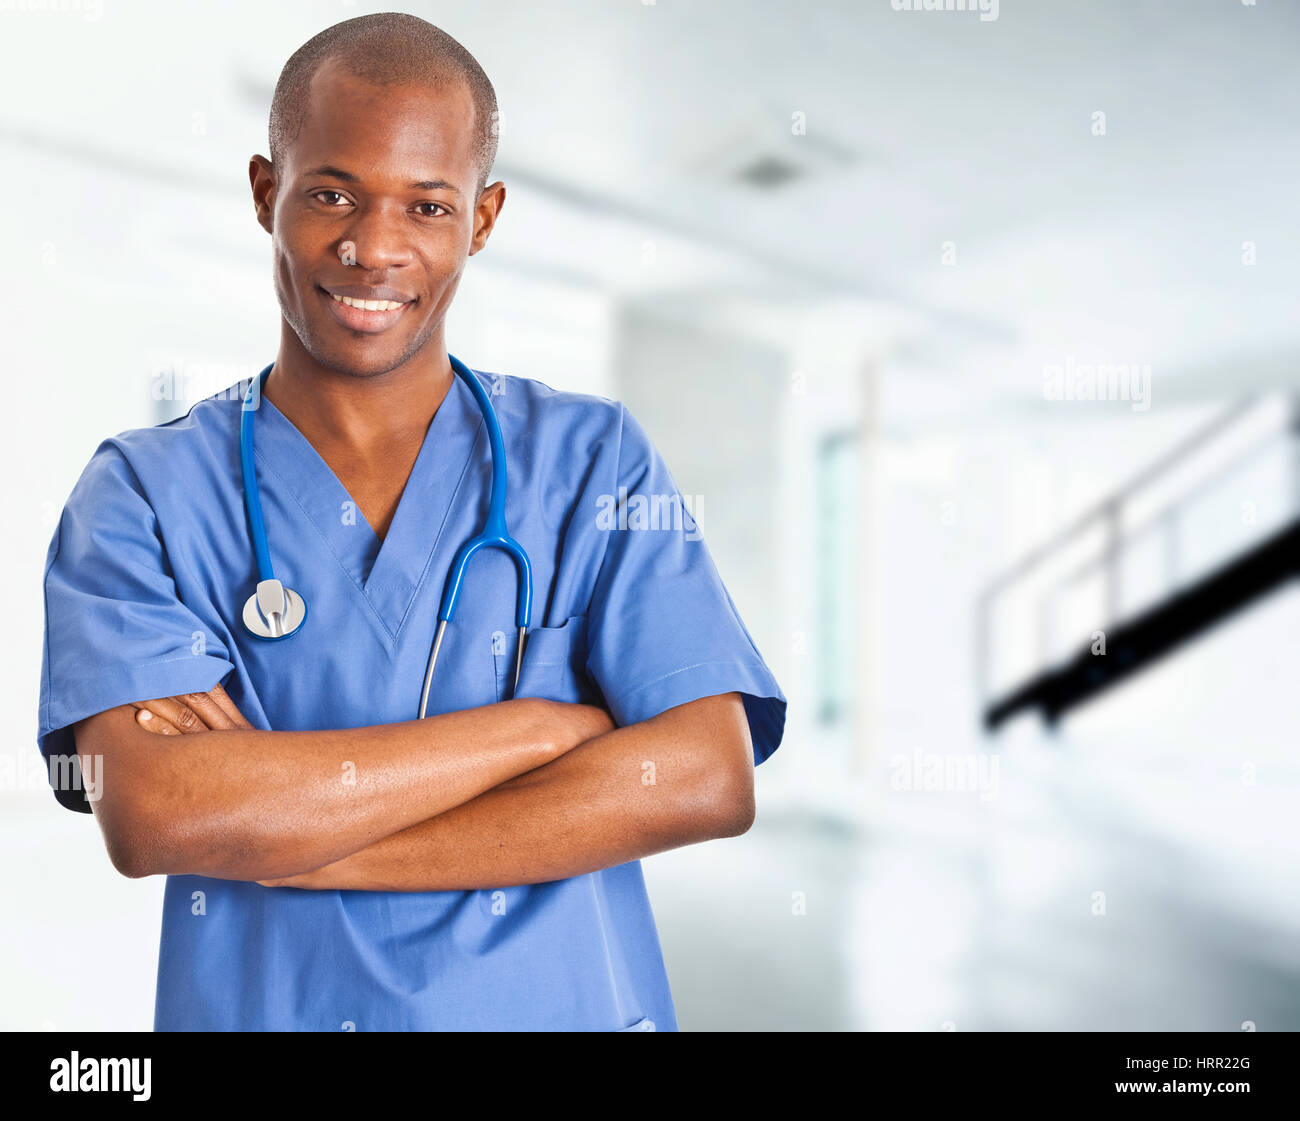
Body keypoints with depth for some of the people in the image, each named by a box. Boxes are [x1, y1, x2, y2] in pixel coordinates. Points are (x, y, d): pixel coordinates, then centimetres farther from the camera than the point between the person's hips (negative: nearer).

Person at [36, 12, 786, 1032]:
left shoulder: (593, 458, -8)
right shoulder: (141, 491, -7)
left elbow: (708, 779, -18)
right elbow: (148, 816, -20)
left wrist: (288, 835, -19)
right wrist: (548, 725, -21)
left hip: (562, 1005, 0)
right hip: (258, 1004, 1)